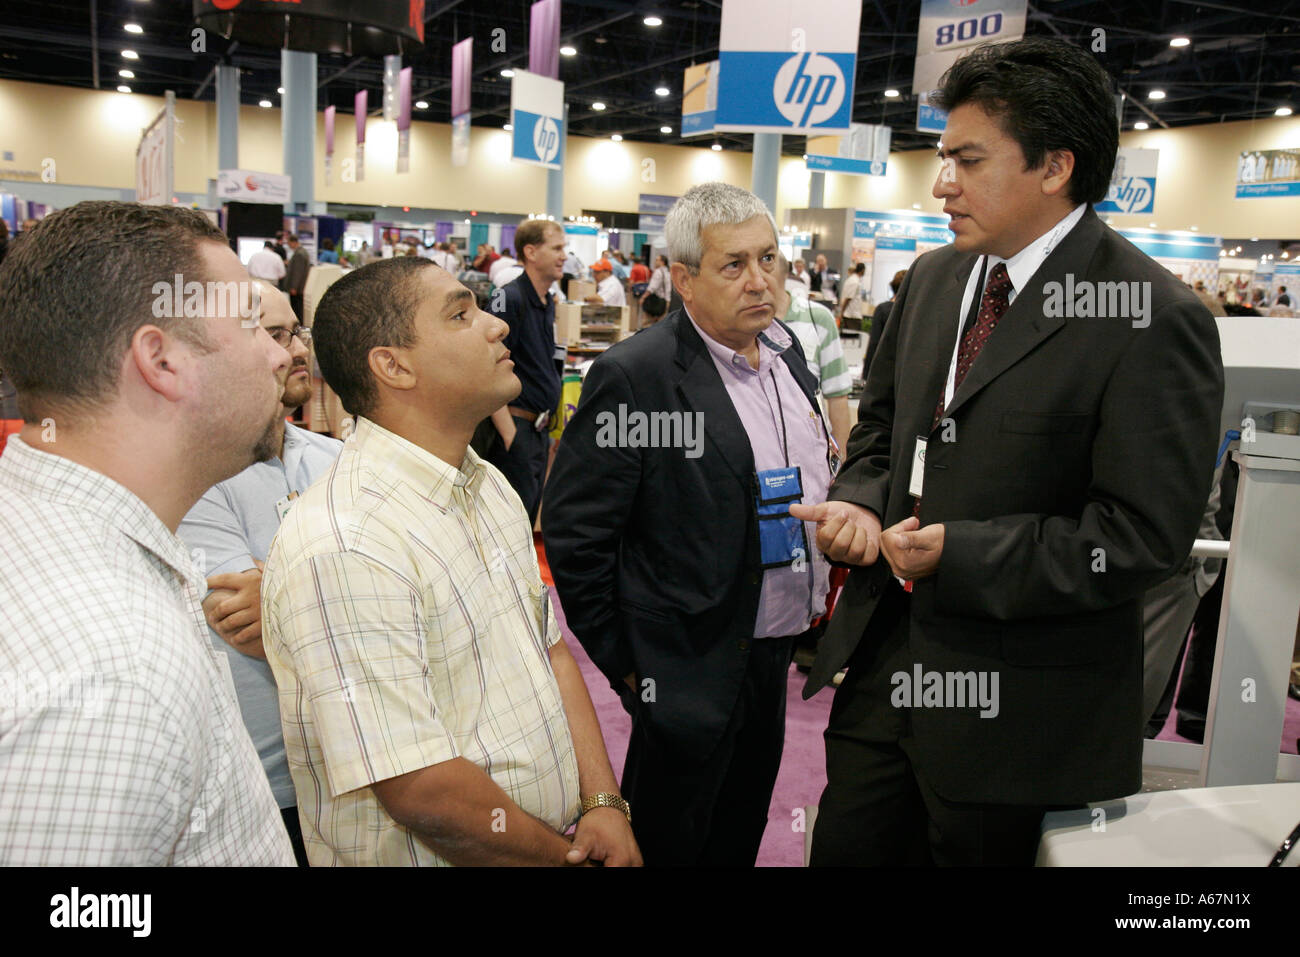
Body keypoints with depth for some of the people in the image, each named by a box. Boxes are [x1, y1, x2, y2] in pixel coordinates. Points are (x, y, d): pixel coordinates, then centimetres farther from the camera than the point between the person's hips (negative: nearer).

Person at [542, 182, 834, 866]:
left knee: (740, 835, 23)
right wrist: (623, 663, -12)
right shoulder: (633, 376, -19)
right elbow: (573, 533, -17)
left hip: (776, 649, 7)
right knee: (667, 842, 12)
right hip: (693, 671, -7)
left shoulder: (786, 349, 5)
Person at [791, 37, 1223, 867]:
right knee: (845, 850, 18)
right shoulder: (933, 279, 6)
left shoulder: (1153, 320, -16)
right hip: (884, 662, 7)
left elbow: (1143, 538, -19)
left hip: (1016, 702, -6)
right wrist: (861, 505, -4)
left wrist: (957, 554, -20)